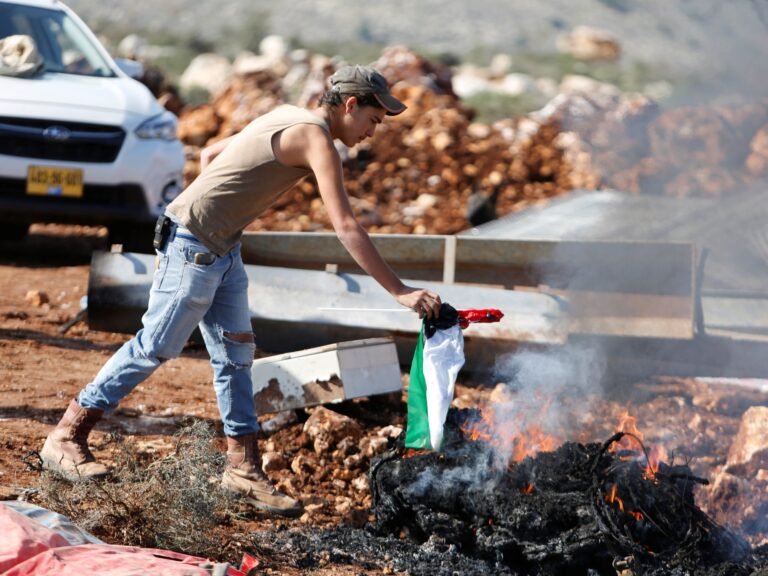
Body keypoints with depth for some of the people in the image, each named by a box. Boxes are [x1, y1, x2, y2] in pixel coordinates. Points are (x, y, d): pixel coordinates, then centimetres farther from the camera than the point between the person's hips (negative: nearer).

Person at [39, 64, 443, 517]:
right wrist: (400, 292, -26)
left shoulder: (288, 118, 11)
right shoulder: (316, 138, -17)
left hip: (223, 249, 10)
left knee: (236, 354, 7)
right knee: (155, 348, -2)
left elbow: (210, 154, 20)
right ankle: (66, 438, 8)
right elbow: (346, 228, -25)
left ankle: (244, 468, 11)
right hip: (193, 246, -10)